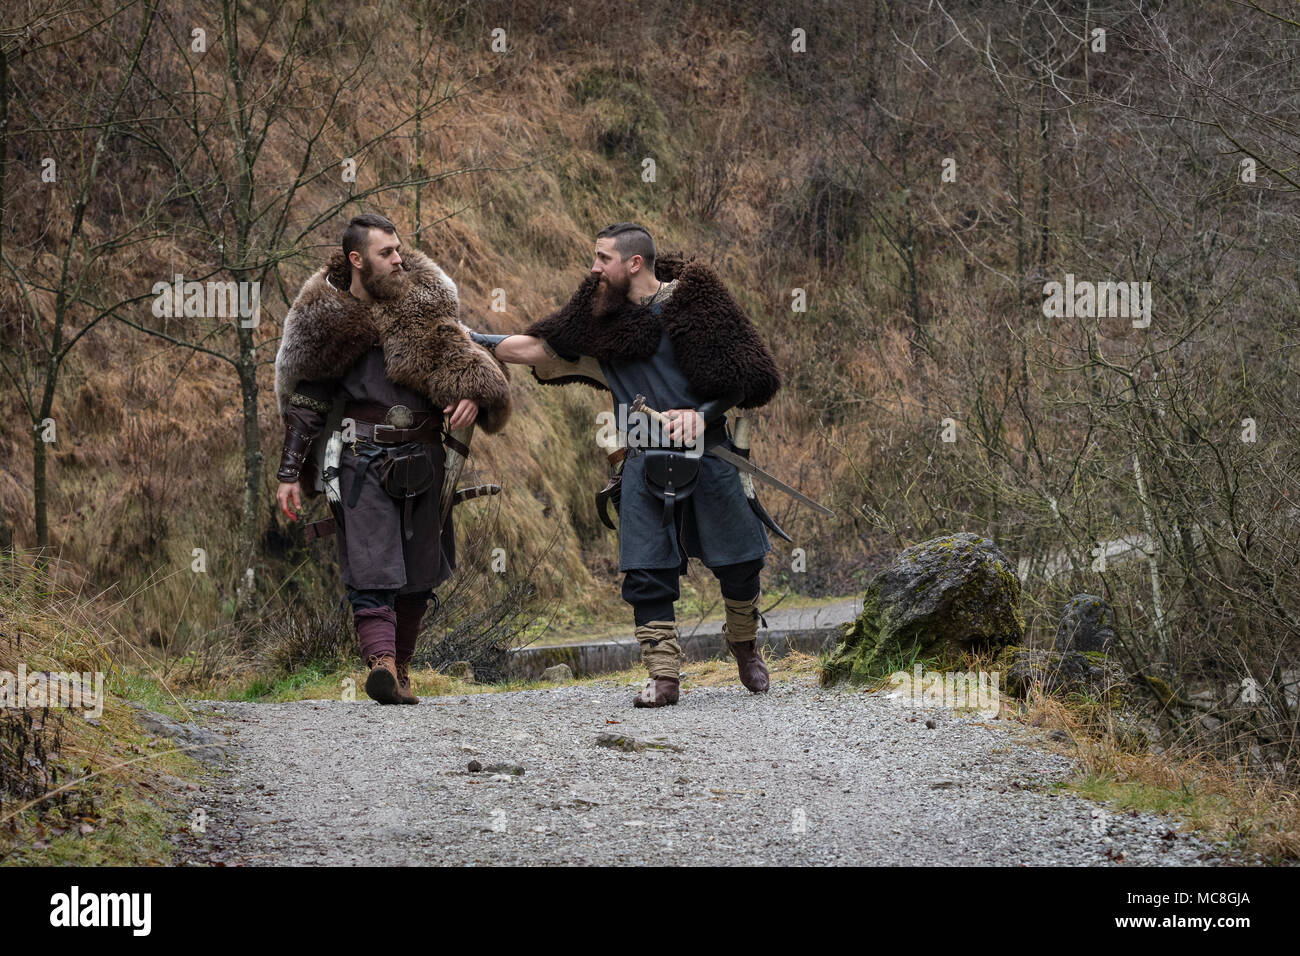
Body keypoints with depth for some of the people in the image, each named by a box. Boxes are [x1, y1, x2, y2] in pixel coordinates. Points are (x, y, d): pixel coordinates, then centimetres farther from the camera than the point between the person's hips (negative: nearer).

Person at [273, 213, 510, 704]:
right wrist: (290, 473, 3)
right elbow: (304, 402, 7)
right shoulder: (325, 319, 1)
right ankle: (381, 661, -31)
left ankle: (400, 669, 19)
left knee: (418, 572, 6)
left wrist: (473, 393, -14)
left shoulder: (423, 301, 7)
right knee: (371, 566, -17)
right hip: (362, 458, -4)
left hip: (422, 458, 4)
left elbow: (458, 355, 10)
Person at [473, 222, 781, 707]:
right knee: (647, 571, -7)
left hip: (704, 451, -3)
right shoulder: (602, 317, 10)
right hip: (644, 462, 3)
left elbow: (743, 380, -4)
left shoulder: (692, 300, -4)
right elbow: (536, 348, 14)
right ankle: (663, 675, -4)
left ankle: (745, 644, 30)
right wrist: (466, 339, 10)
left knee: (737, 561, 4)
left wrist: (701, 415, -17)